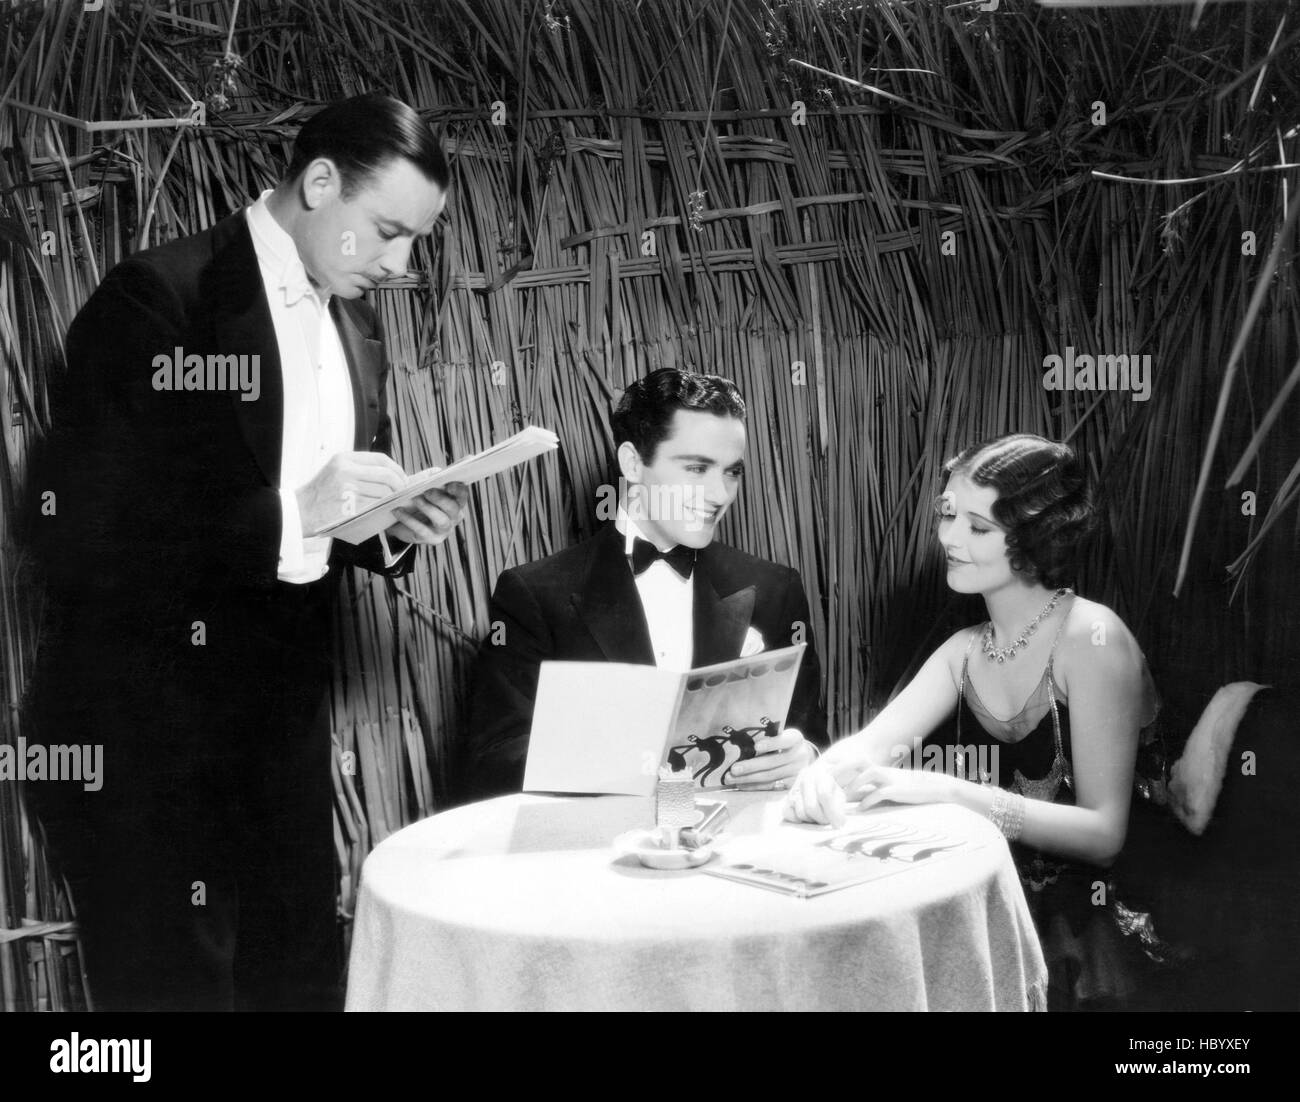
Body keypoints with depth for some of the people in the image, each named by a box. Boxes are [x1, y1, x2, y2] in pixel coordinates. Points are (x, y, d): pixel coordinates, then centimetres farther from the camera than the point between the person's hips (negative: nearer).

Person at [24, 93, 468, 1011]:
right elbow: (77, 530, -20)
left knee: (302, 980, 13)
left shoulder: (353, 324, 9)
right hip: (146, 739, -6)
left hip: (284, 723, 7)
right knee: (176, 985, 3)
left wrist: (395, 526, -4)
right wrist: (287, 516, -27)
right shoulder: (156, 300, -15)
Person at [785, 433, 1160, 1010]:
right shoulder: (966, 650, 8)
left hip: (1073, 939, -5)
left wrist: (949, 791, -26)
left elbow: (1104, 832, -16)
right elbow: (872, 742, -3)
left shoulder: (1090, 638, -12)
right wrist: (825, 771, -26)